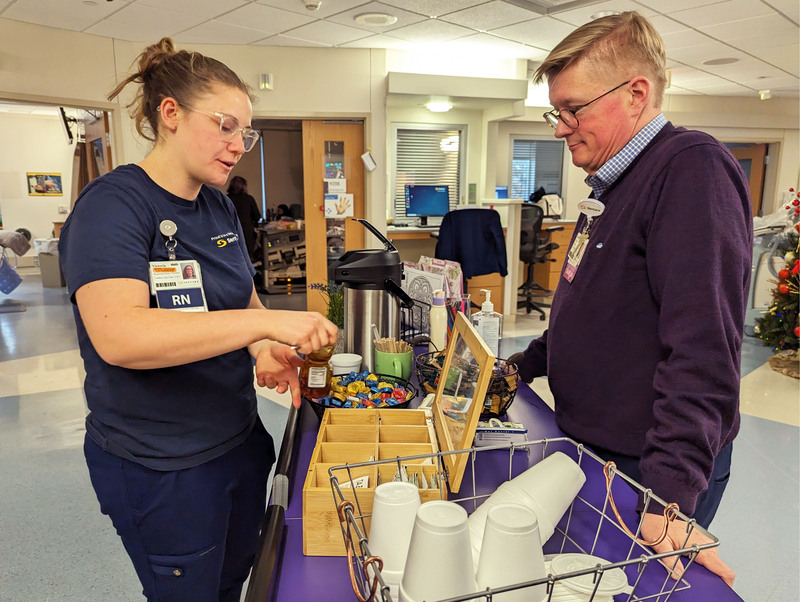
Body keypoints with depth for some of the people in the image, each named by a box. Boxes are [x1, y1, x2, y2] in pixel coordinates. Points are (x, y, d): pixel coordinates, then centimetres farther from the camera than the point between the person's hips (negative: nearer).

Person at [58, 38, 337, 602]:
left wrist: (264, 349, -11)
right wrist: (266, 322, -36)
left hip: (240, 439, 7)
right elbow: (117, 334, -33)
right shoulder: (113, 204, -19)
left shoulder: (219, 205, 4)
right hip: (160, 468, -7)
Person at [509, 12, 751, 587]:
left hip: (649, 469, -8)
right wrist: (525, 364, 16)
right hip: (591, 446, 9)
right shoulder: (613, 183, 11)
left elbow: (703, 348, -28)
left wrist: (672, 496, -29)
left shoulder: (692, 168, -19)